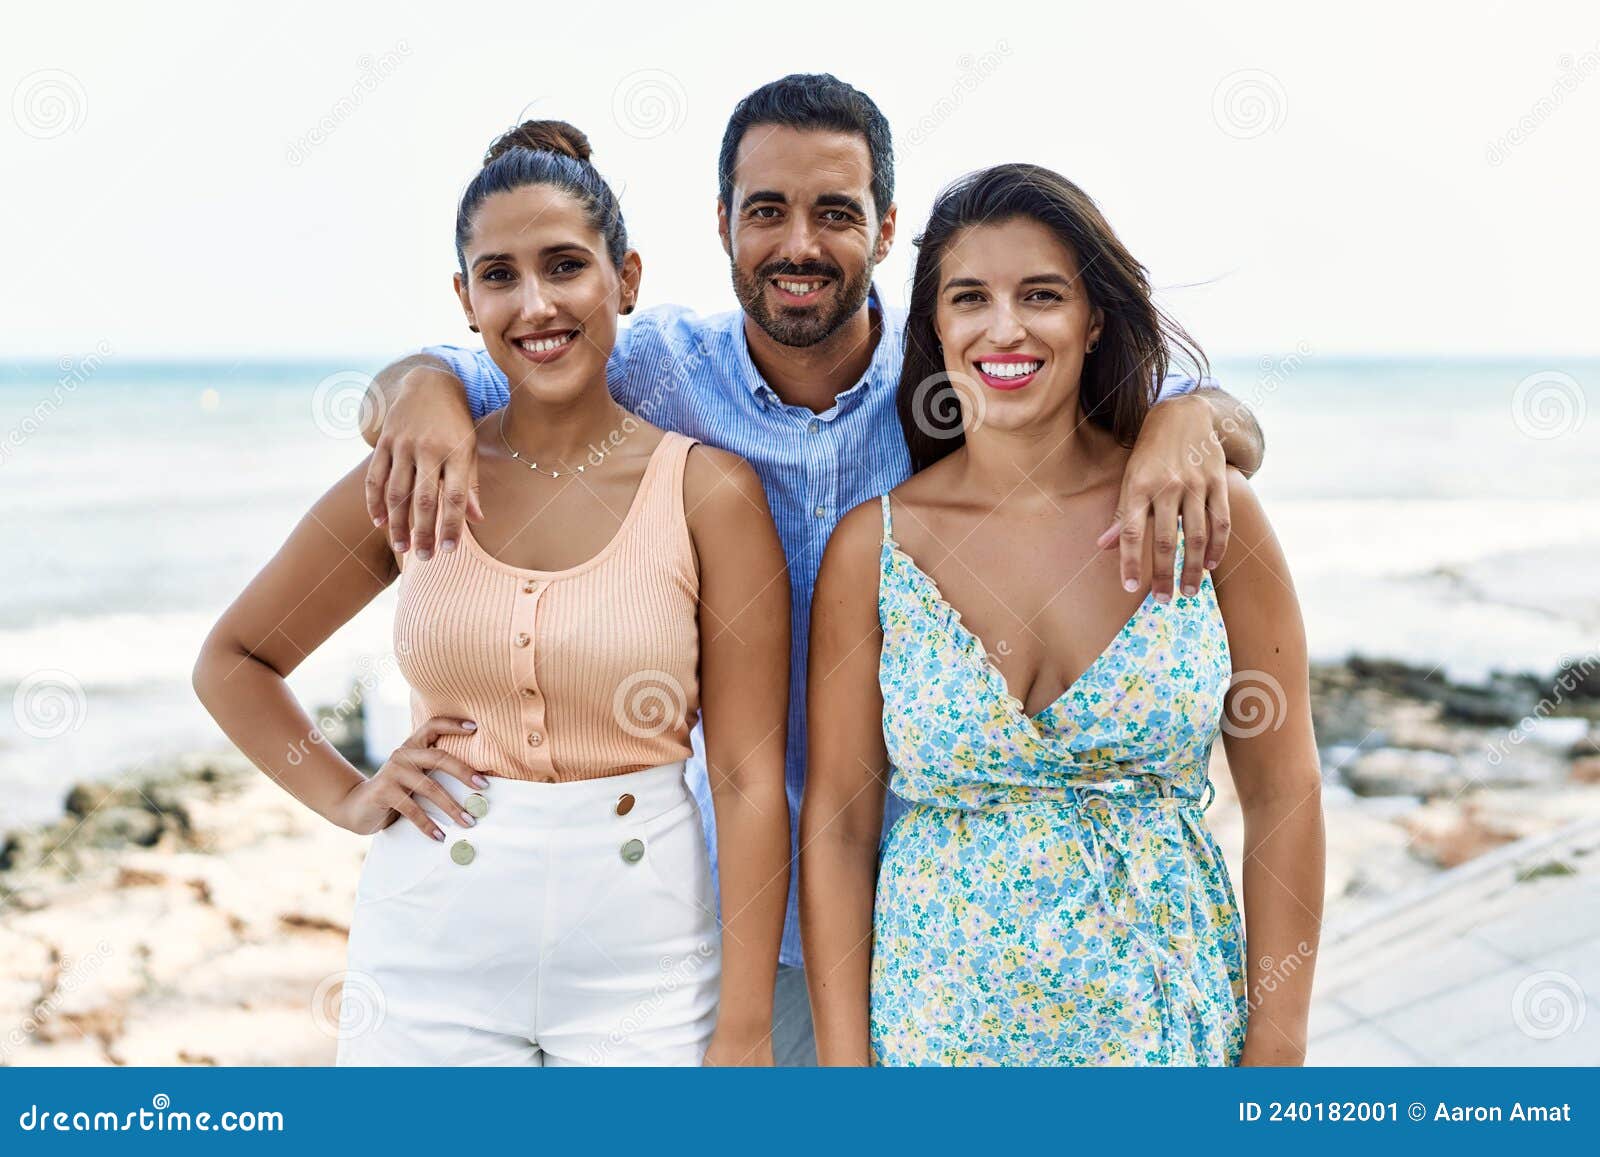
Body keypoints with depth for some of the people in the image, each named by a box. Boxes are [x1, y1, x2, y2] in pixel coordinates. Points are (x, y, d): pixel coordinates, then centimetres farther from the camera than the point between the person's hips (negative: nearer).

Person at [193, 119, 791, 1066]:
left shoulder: (710, 492, -5)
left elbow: (748, 779, -7)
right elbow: (231, 660, 15)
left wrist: (743, 1034, -9)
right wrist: (347, 796, 1)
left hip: (641, 965, -2)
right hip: (432, 960, 2)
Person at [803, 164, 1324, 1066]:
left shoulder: (1205, 512, -8)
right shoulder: (875, 542, -6)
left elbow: (1283, 795, -3)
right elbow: (838, 823, -3)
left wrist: (1277, 1051, -4)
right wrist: (845, 1061, -5)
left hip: (1169, 1017, 0)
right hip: (941, 1020, 0)